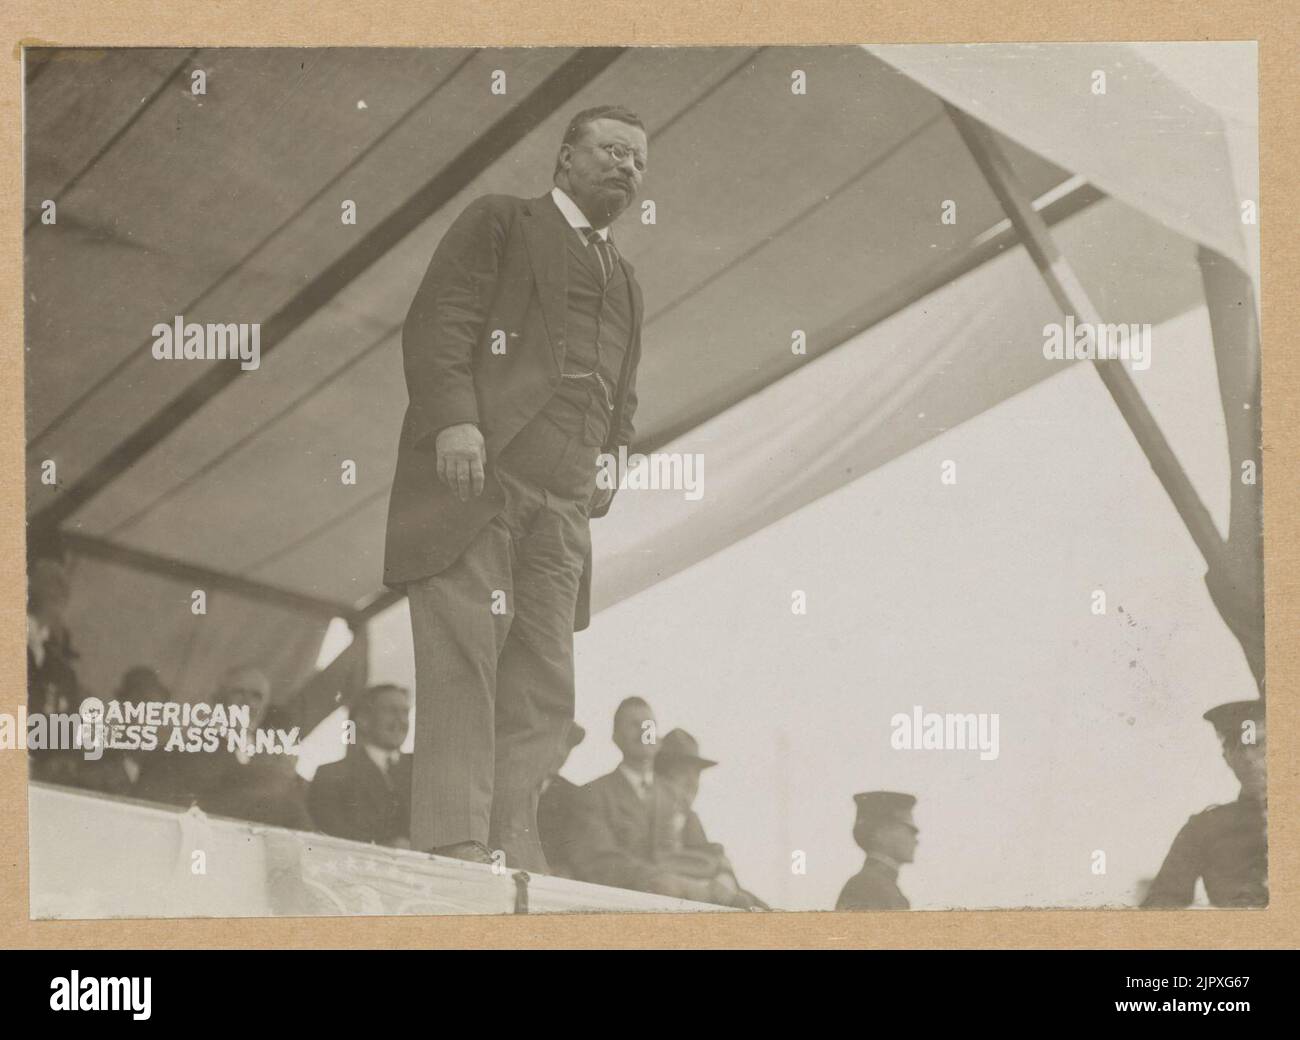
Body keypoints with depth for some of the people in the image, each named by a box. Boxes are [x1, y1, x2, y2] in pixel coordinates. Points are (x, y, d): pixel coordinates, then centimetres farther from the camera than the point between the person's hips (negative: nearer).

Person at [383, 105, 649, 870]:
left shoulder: (626, 283, 30)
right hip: (475, 463, -6)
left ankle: (512, 851, -1)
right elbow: (438, 321, -1)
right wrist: (454, 417, -17)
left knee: (544, 685, -1)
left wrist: (611, 456, 12)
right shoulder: (500, 222, 12)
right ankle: (453, 848, -17)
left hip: (561, 492, 7)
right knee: (462, 656, -13)